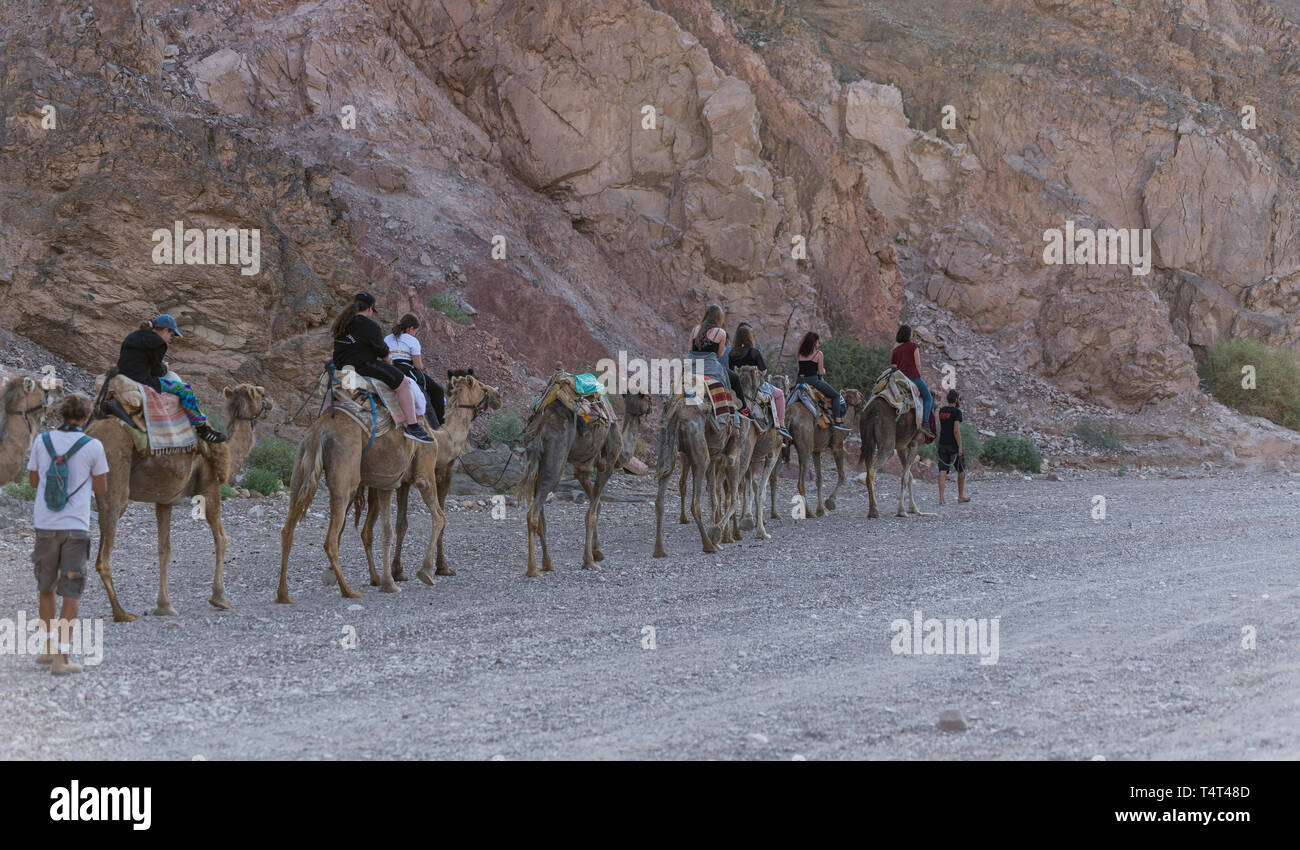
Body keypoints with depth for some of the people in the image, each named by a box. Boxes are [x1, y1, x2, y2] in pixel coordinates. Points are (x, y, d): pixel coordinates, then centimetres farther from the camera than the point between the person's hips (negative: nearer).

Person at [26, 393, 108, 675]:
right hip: (75, 527, -3)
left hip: (45, 525, 3)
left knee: (46, 588, 20)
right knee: (71, 593, 1)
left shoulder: (42, 441, 2)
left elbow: (33, 480, 14)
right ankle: (61, 657, -7)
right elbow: (101, 489, 3)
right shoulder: (93, 446, -6)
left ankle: (49, 647, 30)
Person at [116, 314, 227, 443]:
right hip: (141, 383, -10)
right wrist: (164, 368, 17)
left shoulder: (131, 337, 19)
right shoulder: (157, 343, -10)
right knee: (185, 390, -3)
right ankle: (203, 429, 3)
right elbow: (157, 371, -6)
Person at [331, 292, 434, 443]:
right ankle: (412, 427, -13)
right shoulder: (370, 326, -12)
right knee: (405, 384, -7)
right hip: (363, 367, -10)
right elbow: (381, 350, -6)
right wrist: (387, 361, 16)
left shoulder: (341, 324, 14)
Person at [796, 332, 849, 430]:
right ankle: (838, 421, -6)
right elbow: (821, 372, -3)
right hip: (813, 380, -6)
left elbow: (799, 369, 15)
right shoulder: (818, 354, -5)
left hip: (801, 380, 6)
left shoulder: (801, 353, 11)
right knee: (837, 396, 3)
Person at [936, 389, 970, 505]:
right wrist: (960, 447, -15)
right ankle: (961, 496, 20)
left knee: (943, 471, -2)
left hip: (942, 444, 5)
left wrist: (958, 407, 24)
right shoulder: (956, 412, -12)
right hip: (954, 445, -5)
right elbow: (956, 430, -18)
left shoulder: (941, 410, 8)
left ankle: (941, 498, -12)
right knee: (961, 470, 13)